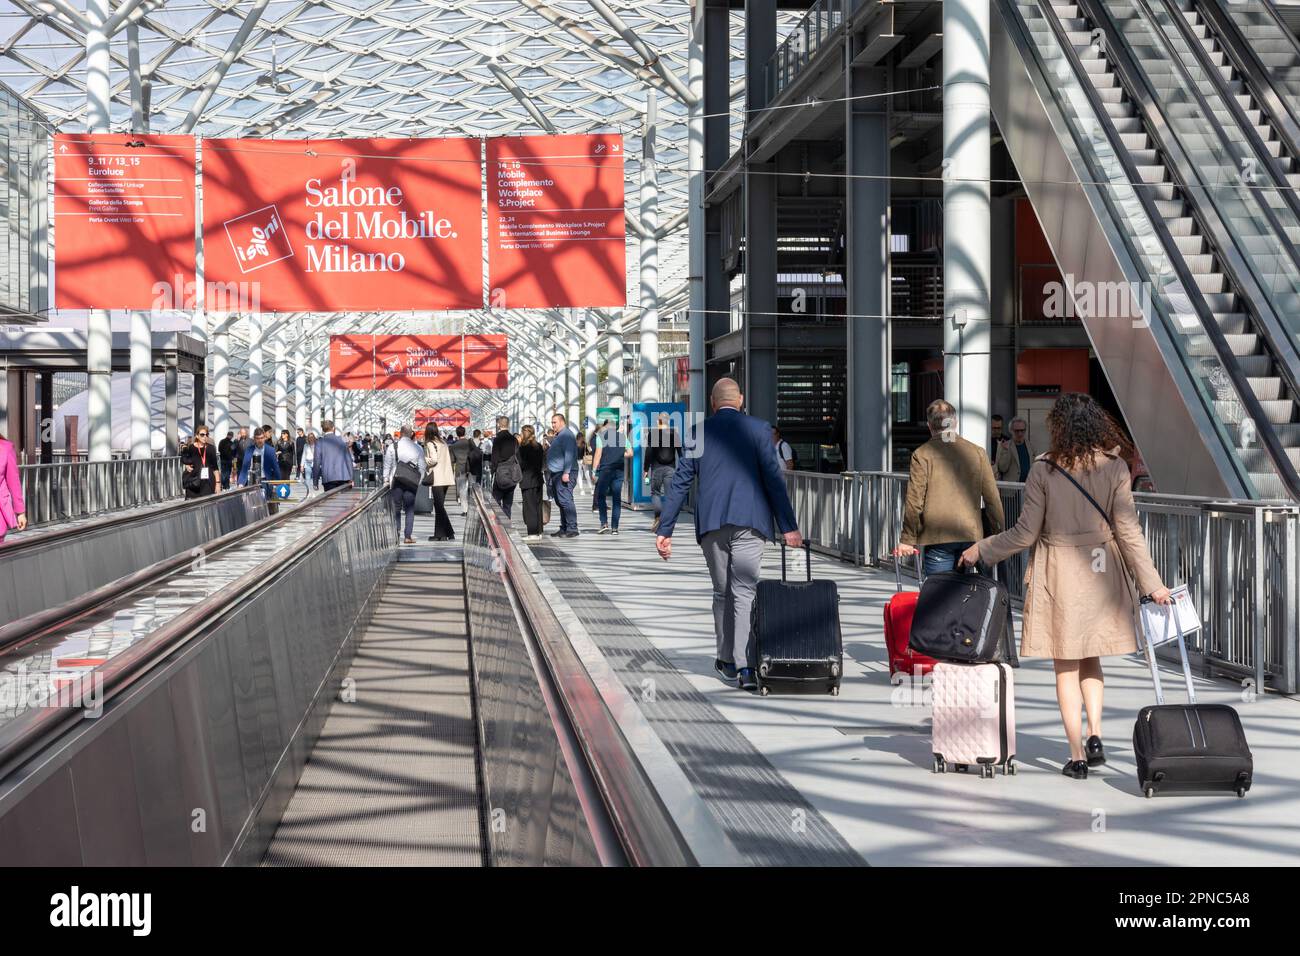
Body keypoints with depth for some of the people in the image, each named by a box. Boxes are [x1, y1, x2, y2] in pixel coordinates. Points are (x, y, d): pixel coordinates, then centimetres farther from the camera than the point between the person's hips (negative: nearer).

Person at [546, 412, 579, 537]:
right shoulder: (557, 436, 22)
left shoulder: (566, 435, -10)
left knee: (565, 501, -13)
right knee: (560, 502, 11)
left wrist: (566, 472, -25)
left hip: (563, 474, -11)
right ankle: (564, 528, 14)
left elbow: (569, 455, -20)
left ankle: (572, 529, -13)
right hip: (556, 474, 11)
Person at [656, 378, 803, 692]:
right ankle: (745, 666, -17)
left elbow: (680, 482, 7)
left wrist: (665, 530, 10)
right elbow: (773, 478, -2)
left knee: (722, 592, 16)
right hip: (749, 522, -2)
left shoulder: (699, 432, 9)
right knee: (745, 591, -5)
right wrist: (788, 527, -1)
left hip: (711, 524, 2)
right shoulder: (758, 429, 3)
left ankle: (727, 659, 25)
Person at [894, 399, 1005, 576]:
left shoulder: (922, 455, -2)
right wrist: (998, 536, 17)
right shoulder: (977, 452, 8)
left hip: (937, 537, -3)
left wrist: (907, 539, 2)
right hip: (971, 535, 3)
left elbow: (914, 501, -5)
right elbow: (992, 498, 9)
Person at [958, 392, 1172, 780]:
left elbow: (1025, 533, -7)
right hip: (1100, 573, 2)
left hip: (1058, 574, -2)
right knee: (1090, 657, 22)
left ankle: (1077, 757, 9)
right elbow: (1128, 530, -6)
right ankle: (1095, 734, 7)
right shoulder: (1114, 466, -5)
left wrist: (980, 550, 8)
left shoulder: (1043, 470, -10)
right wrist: (1152, 584, -1)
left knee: (1066, 667, 7)